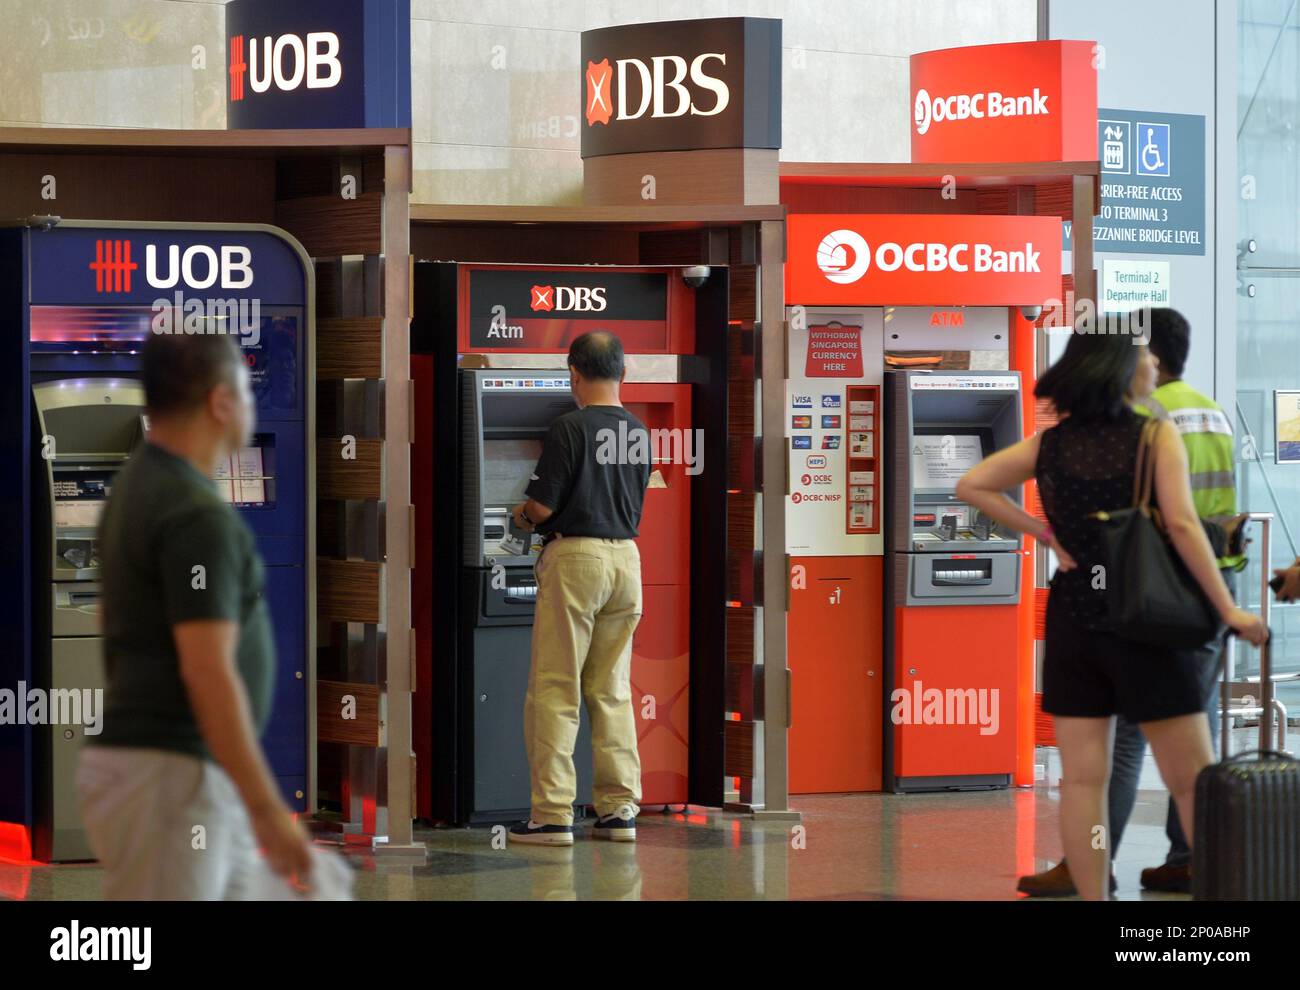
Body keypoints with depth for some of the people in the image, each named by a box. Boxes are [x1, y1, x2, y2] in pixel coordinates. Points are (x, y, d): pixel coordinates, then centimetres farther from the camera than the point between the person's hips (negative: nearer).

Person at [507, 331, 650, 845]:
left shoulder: (570, 428, -11)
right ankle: (619, 808, 10)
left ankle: (553, 814, -5)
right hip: (627, 555, 6)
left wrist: (523, 514, 11)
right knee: (612, 689, 12)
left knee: (554, 691, -2)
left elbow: (543, 506, -13)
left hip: (575, 557, -6)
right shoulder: (638, 432, 9)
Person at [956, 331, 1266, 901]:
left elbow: (971, 486, 5)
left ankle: (1093, 897, 5)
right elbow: (1181, 524, -16)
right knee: (1193, 782, 2)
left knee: (1081, 779, 5)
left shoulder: (1050, 443, 4)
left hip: (1072, 621, 4)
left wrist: (1041, 533, 5)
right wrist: (1228, 610, -13)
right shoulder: (1156, 435, -8)